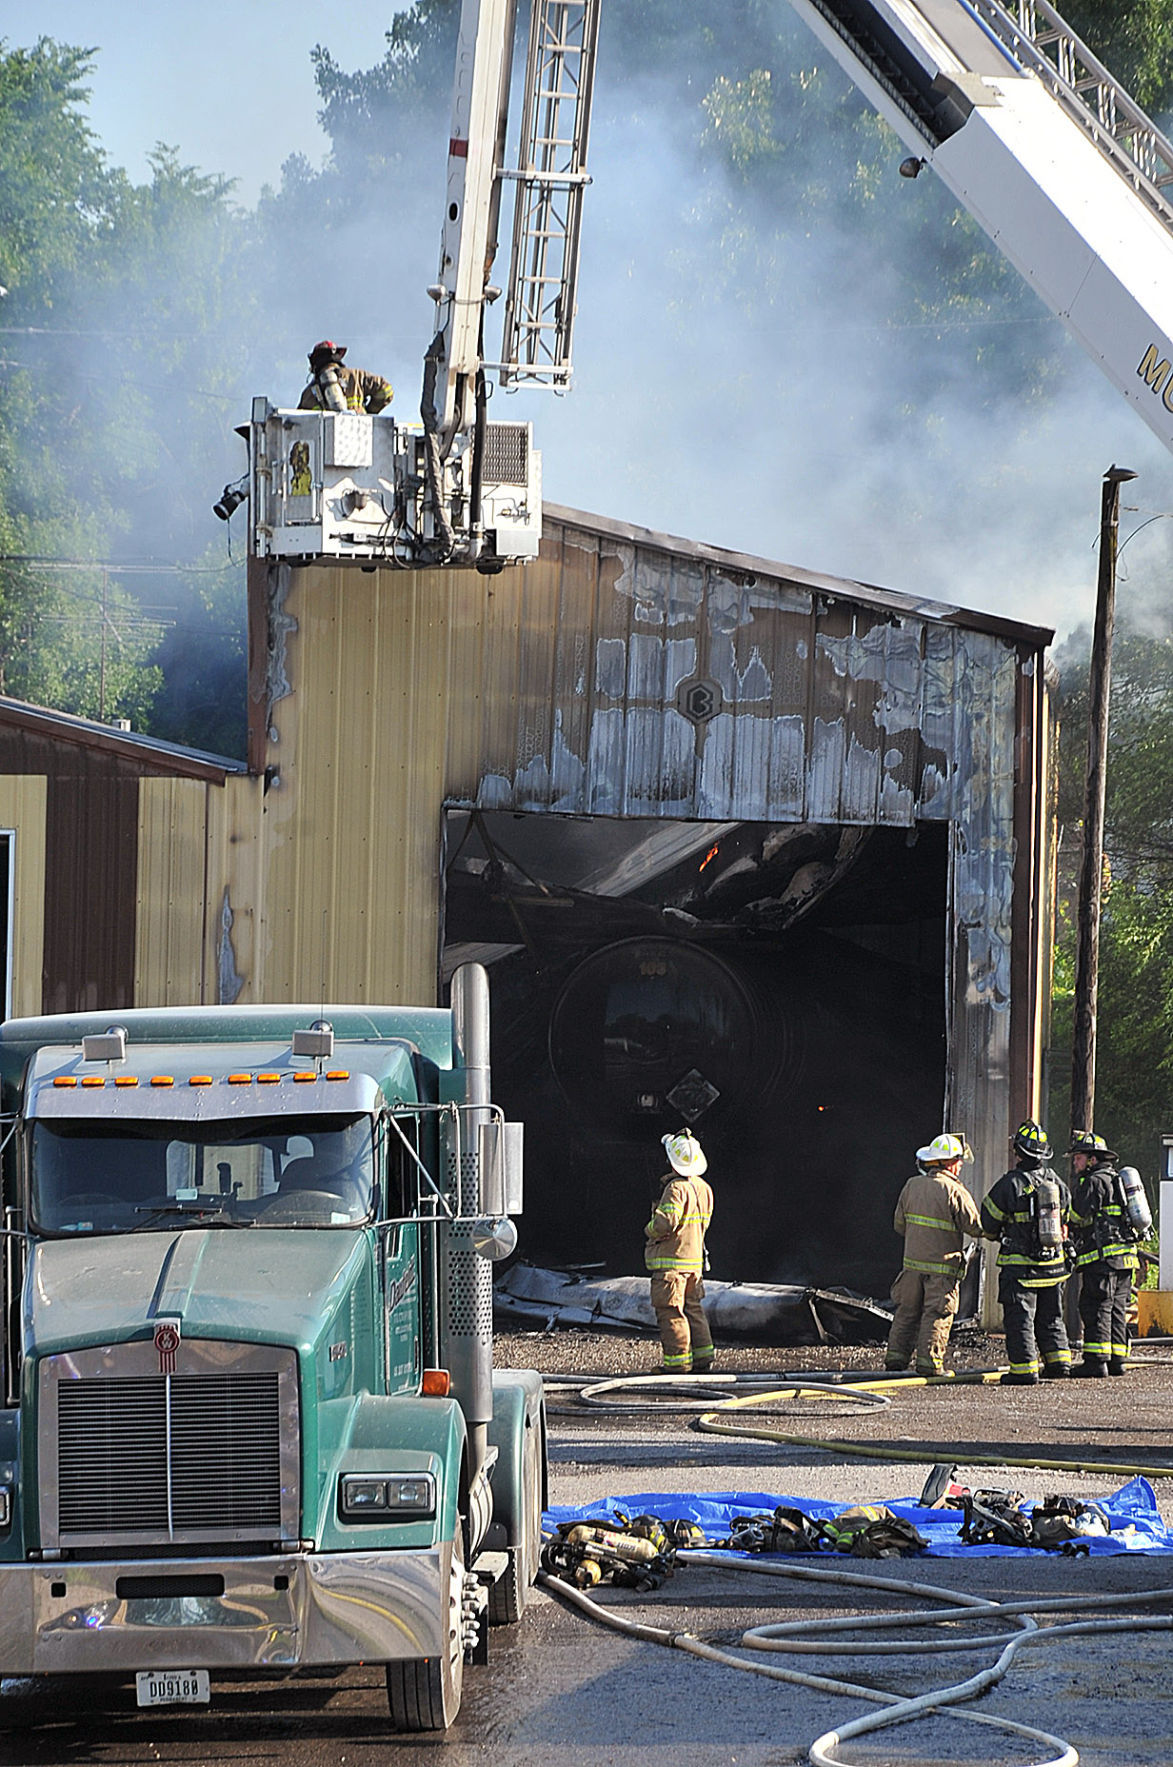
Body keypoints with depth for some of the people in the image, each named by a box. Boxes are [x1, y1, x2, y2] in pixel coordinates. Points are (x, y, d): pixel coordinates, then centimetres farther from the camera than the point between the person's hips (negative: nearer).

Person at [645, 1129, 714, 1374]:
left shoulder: (676, 1188, -18)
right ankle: (702, 1359, 16)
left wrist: (650, 1229, -6)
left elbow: (665, 1222, -27)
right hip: (695, 1257, 9)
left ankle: (678, 1362, -4)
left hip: (671, 1261, -9)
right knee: (693, 1308, 16)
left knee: (670, 1313, -4)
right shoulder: (703, 1188, 9)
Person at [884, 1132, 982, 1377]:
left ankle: (896, 1356, 12)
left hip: (913, 1261, 5)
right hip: (943, 1265, -5)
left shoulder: (912, 1186, 4)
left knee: (907, 1310, 13)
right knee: (937, 1315, 0)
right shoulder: (954, 1191, -13)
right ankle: (929, 1361, -3)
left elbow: (899, 1224, 11)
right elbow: (975, 1227, -12)